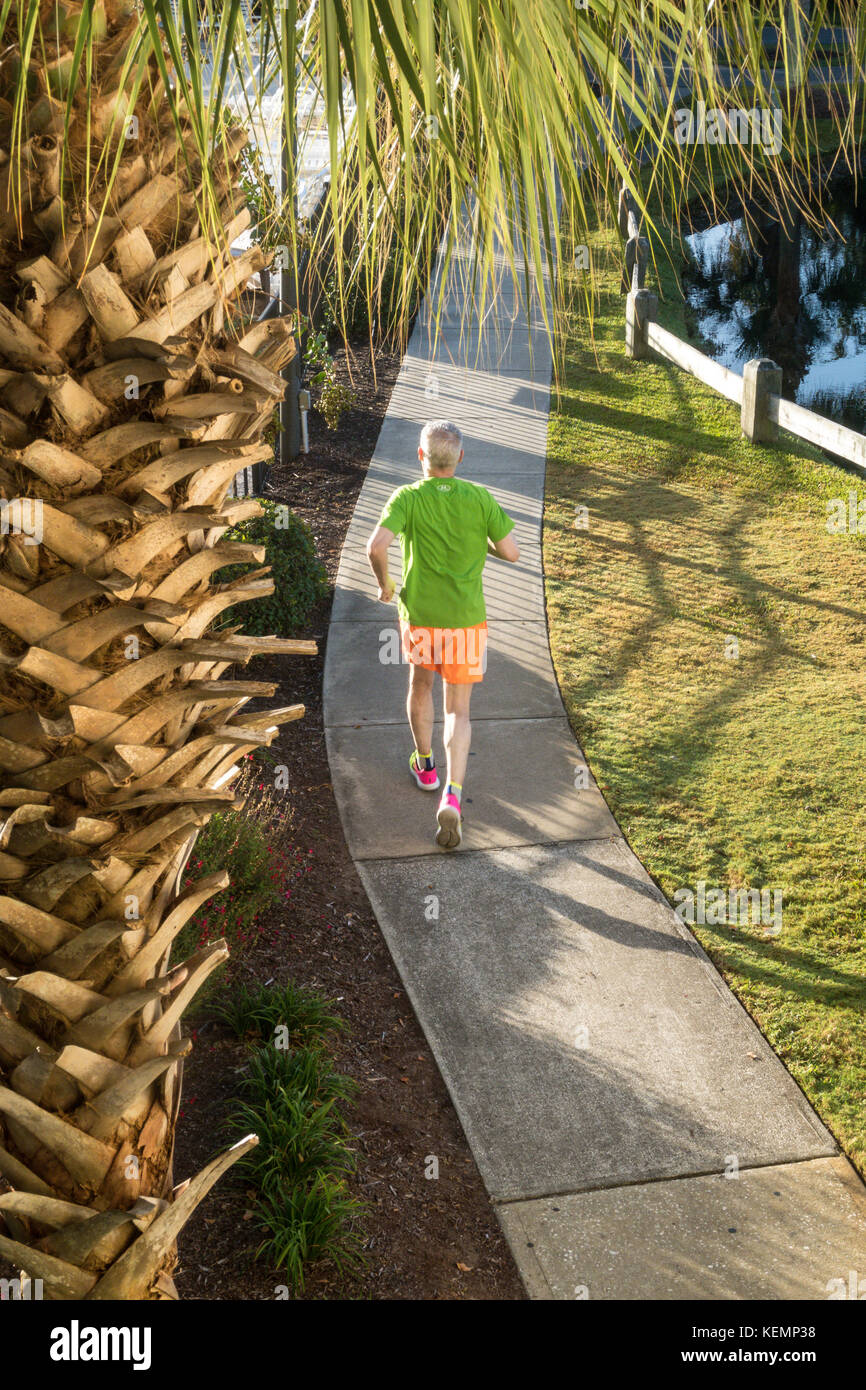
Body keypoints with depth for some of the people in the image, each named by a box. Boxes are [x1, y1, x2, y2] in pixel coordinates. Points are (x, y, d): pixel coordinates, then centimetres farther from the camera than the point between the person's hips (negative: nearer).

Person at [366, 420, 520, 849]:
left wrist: (384, 584, -4)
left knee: (420, 684, 29)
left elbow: (376, 546, -24)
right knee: (458, 711, 6)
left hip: (419, 616, 0)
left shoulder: (407, 498, -10)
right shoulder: (480, 499, -7)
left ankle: (425, 765, 44)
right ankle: (451, 796, -13)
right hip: (466, 619, 0)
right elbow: (511, 552, -4)